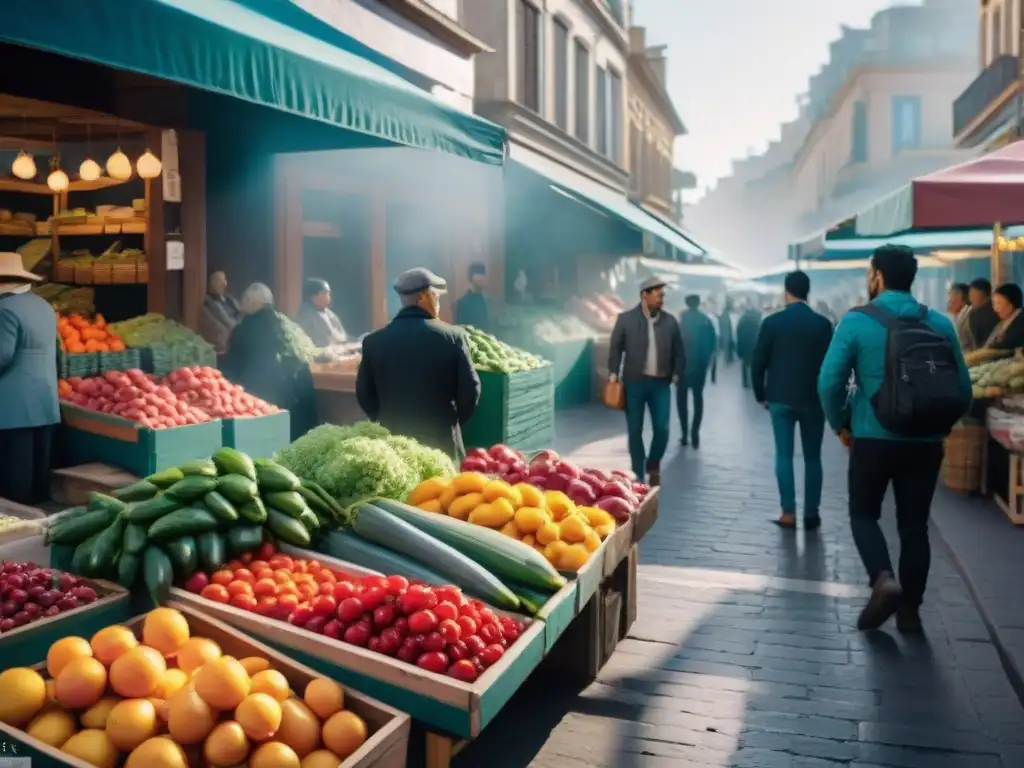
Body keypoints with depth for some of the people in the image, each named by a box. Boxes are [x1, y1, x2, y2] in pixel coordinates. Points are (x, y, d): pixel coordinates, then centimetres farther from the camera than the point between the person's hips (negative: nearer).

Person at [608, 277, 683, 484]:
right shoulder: (626, 319, -1)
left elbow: (678, 350, 12)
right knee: (635, 430, 3)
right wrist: (614, 373, -4)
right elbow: (615, 347, 2)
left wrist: (676, 374, 3)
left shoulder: (670, 321, 6)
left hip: (661, 383, 2)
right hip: (634, 382, -2)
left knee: (662, 429, -3)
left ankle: (653, 466, 23)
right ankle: (638, 475, 16)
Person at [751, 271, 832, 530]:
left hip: (781, 399, -1)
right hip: (813, 399, 1)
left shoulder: (772, 322, -5)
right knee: (812, 458, 8)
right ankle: (811, 514, 10)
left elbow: (758, 362, -4)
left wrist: (761, 395, 8)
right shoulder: (823, 323, -3)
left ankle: (788, 513, 2)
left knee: (784, 456, 4)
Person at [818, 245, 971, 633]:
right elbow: (963, 388, 3)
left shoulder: (857, 321, -7)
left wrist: (840, 426, 5)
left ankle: (883, 580, -8)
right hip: (926, 444, 3)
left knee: (863, 514, 15)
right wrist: (938, 426, 17)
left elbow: (829, 382, -10)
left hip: (874, 440, -3)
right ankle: (910, 610, 18)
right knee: (914, 525, 13)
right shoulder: (941, 323, 2)